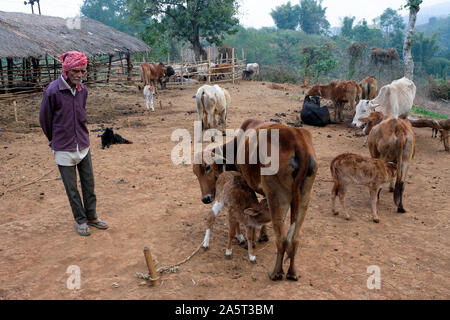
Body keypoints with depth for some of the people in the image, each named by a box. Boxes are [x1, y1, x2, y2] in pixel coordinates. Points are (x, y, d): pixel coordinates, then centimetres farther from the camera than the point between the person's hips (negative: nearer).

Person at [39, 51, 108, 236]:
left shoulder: (83, 89, 0)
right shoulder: (53, 91, -16)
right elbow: (44, 119, -3)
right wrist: (54, 140, 10)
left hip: (83, 145, 5)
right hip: (64, 149, -5)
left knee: (89, 184, 13)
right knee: (72, 188, 7)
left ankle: (92, 217, 28)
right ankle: (81, 220, 22)